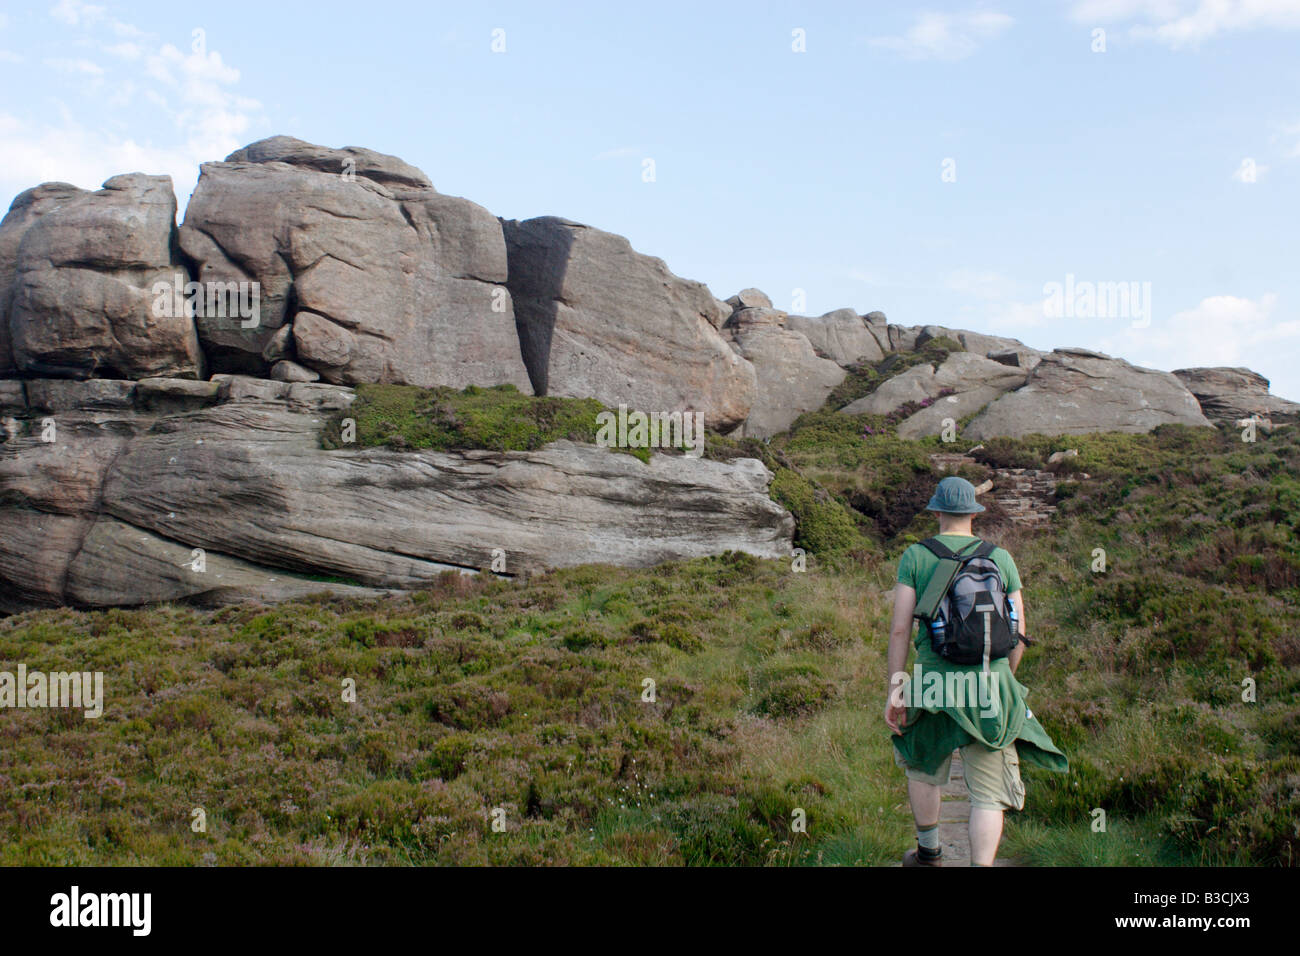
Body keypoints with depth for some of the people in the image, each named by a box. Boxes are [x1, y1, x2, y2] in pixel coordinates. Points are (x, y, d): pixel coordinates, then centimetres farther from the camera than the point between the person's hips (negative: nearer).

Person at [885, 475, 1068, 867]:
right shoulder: (1001, 558, 4)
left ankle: (928, 853, 40)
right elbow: (1019, 634, 5)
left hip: (935, 684, 0)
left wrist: (895, 688, -2)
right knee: (989, 793, 5)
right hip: (991, 684, 0)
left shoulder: (915, 556, -1)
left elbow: (899, 628, -7)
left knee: (923, 764, 26)